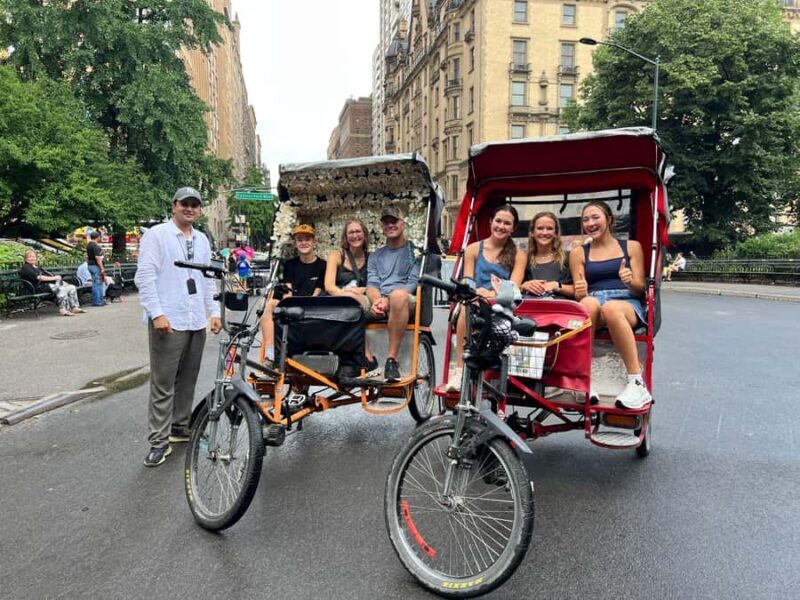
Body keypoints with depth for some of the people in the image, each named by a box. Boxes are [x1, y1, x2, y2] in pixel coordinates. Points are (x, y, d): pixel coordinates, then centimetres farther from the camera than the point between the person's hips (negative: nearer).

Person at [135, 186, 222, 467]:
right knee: (163, 384, -2)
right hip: (168, 321, -6)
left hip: (196, 322, 6)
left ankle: (180, 426, 28)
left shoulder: (202, 239, 15)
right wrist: (157, 313, -17)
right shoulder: (156, 235, -3)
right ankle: (159, 441, 6)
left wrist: (214, 311, 13)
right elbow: (144, 277, -10)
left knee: (187, 380, 14)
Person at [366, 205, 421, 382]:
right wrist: (376, 301, -12)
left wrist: (387, 301, -15)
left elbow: (413, 283, 2)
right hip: (379, 302, 3)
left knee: (398, 295, -40)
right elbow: (372, 284, 14)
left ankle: (392, 358, -34)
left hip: (407, 302, -3)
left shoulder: (414, 251, 15)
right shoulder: (375, 255, 28)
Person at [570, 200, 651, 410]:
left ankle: (637, 383, -37)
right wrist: (580, 292, -14)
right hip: (592, 301, 1)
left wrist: (630, 282, -14)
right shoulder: (578, 252, 19)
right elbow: (579, 294, 11)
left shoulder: (631, 247, 17)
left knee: (610, 308, -40)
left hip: (628, 303, -1)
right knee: (588, 303, -39)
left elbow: (640, 288, 10)